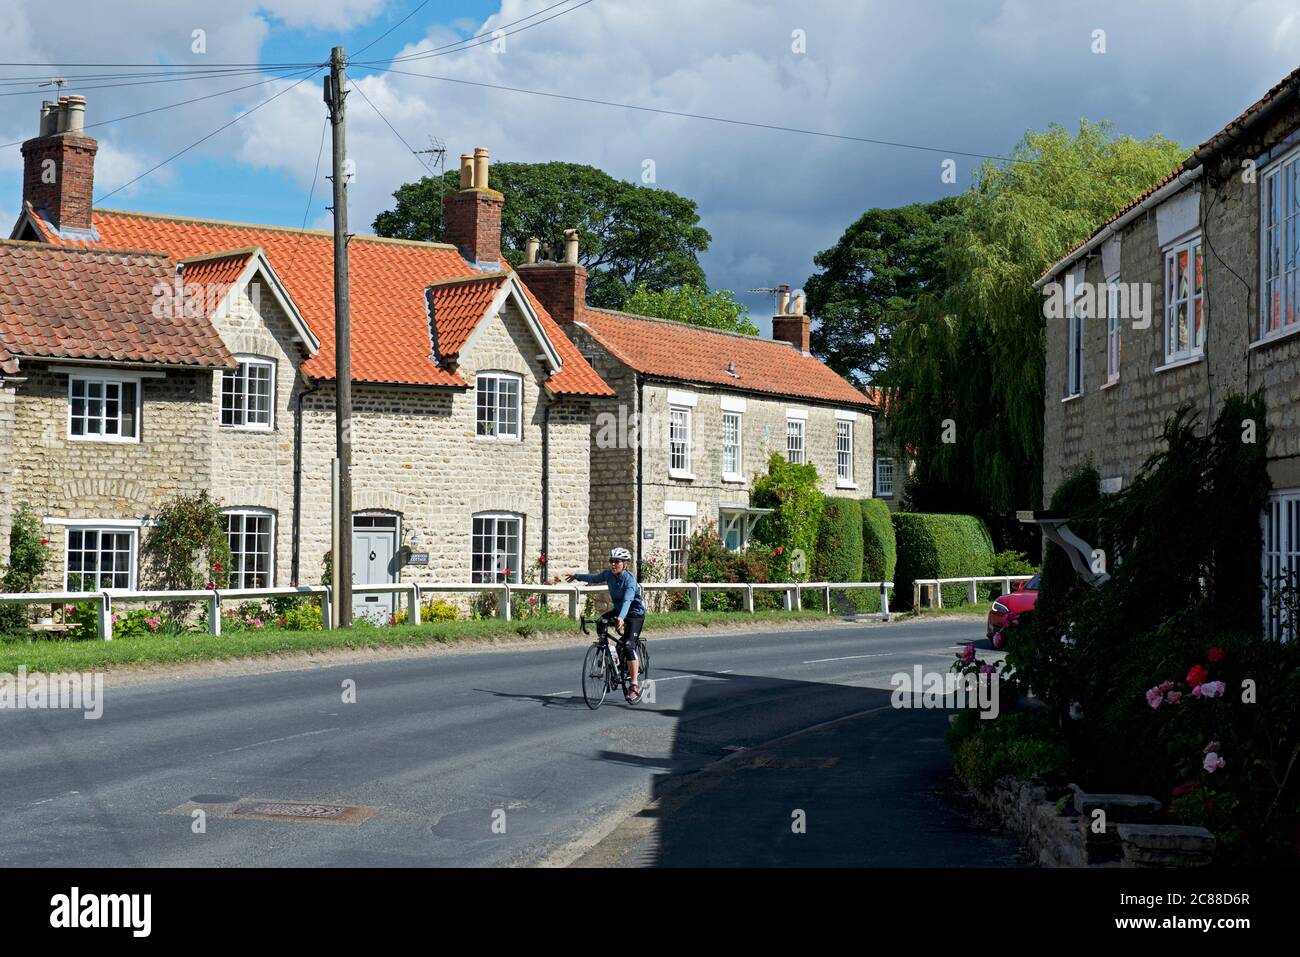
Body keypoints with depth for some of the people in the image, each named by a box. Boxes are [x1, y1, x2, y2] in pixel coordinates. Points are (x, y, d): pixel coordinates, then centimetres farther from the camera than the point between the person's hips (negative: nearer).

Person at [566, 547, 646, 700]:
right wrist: (577, 576, 27)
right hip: (618, 610, 7)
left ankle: (635, 686, -18)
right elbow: (595, 578, 15)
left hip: (635, 614, -7)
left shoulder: (630, 579, -27)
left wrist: (621, 618, -57)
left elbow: (628, 600, -41)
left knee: (629, 646, -20)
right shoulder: (609, 574, -7)